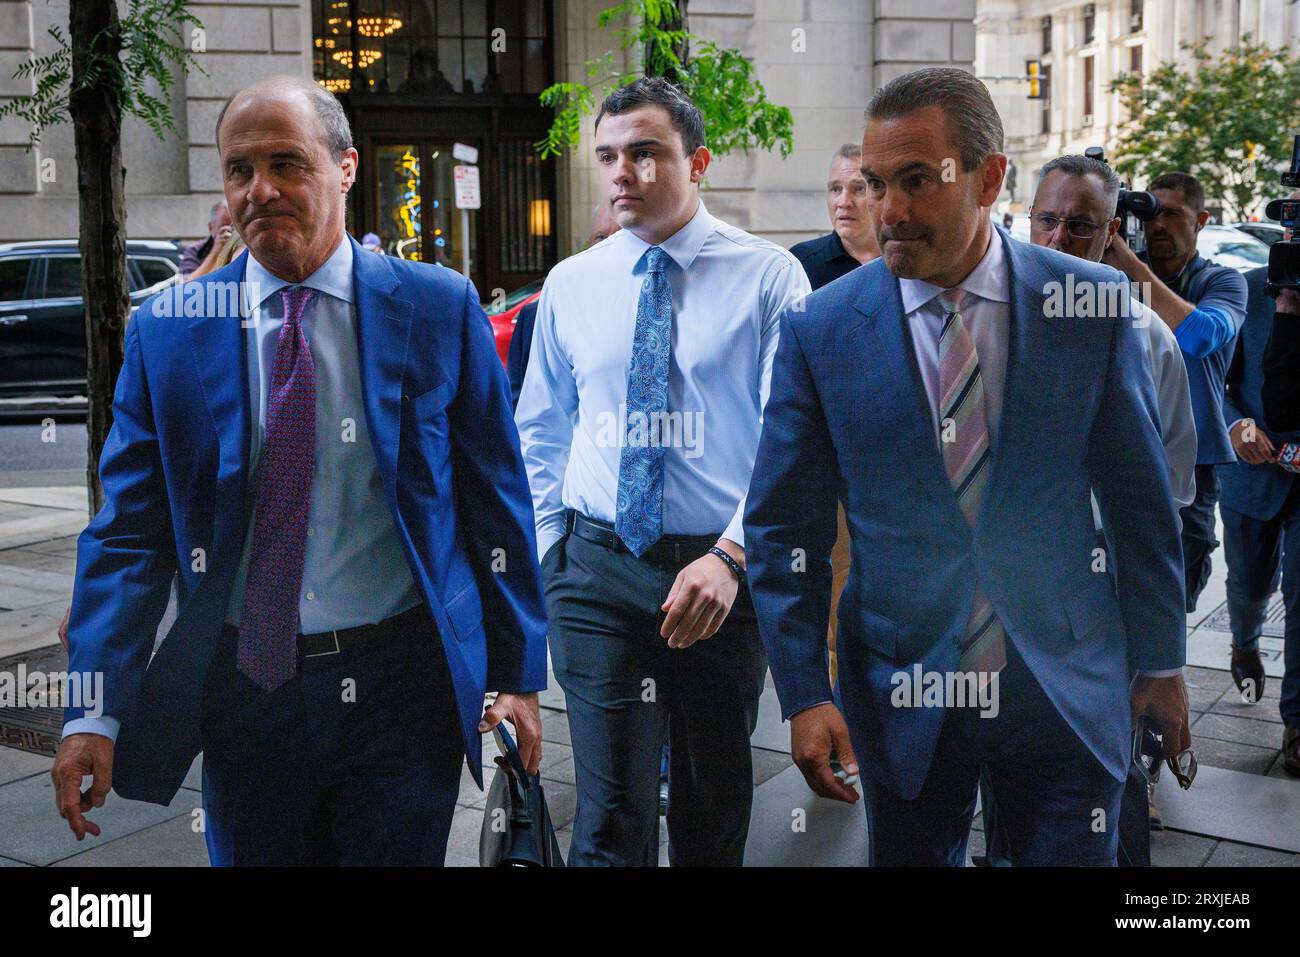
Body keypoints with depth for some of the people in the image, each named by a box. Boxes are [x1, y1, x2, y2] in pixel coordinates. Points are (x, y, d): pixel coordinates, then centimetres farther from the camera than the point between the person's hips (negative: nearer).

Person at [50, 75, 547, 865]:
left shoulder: (439, 309, -3)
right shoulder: (167, 333, 0)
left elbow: (496, 499, 0)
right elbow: (130, 530, -1)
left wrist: (517, 672, -1)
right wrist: (94, 709, -10)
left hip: (402, 687, -2)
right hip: (242, 690, 2)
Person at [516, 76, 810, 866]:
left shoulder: (768, 277, -4)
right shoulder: (571, 283, 7)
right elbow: (541, 434, 14)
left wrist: (731, 556, -20)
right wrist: (543, 554, 7)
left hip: (723, 570, -1)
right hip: (598, 569, 1)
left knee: (718, 805, 16)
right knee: (612, 814, -6)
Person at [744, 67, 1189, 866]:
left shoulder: (1091, 304, -7)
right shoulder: (820, 329, -8)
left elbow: (1140, 497, 2)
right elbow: (782, 528, -3)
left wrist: (1160, 661, 7)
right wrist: (804, 694, -6)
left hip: (1067, 689, 0)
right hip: (903, 699, 0)